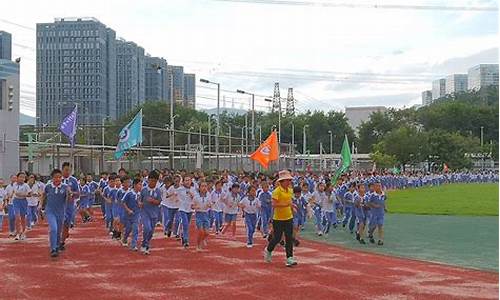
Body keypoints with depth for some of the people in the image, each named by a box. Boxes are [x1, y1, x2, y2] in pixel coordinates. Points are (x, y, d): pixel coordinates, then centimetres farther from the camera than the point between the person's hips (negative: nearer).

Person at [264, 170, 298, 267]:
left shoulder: (290, 190, 8)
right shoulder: (277, 191, -14)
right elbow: (274, 205, -22)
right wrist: (286, 204, -29)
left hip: (289, 218, 6)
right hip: (278, 219, -6)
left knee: (289, 239, 1)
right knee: (277, 238, 4)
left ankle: (289, 258, 2)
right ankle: (268, 250, 31)